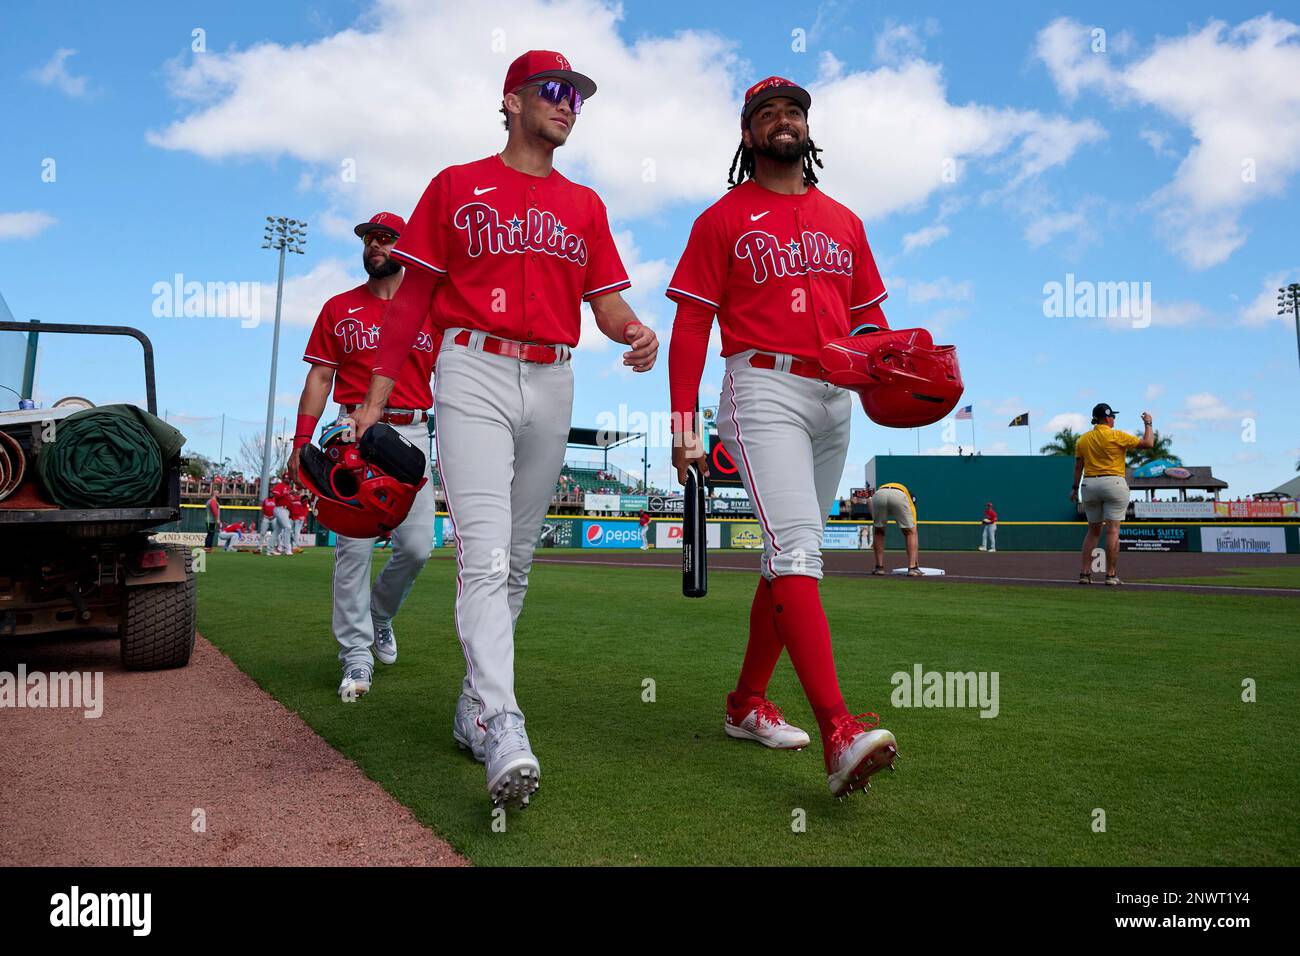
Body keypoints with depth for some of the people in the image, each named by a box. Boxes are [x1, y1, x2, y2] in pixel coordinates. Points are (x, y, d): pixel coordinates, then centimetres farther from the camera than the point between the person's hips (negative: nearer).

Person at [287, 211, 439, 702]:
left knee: (417, 546, -4)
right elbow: (319, 377, 8)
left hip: (412, 432, 1)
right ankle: (356, 656, 4)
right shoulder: (339, 308, 13)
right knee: (354, 546, -5)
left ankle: (380, 614, 26)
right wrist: (302, 440, -3)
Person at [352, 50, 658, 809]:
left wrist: (633, 330, -14)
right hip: (474, 374, -4)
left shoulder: (585, 205, 18)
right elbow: (415, 295, 7)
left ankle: (473, 710, 21)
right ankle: (503, 728, -21)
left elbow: (605, 297, 11)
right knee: (483, 554, -17)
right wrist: (377, 394, 1)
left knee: (516, 560, 8)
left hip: (552, 384, 4)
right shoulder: (457, 186, 9)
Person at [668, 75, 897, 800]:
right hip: (764, 391, -6)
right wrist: (684, 425, -10)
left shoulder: (844, 221, 21)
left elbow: (869, 313, 20)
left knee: (789, 554, 9)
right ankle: (839, 732, -27)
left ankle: (748, 703, 22)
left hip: (834, 398, 6)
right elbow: (691, 324, -1)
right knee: (797, 548, -20)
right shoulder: (723, 218, 7)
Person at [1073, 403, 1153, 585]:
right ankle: (1111, 575, -6)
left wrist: (1075, 488, 15)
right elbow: (1148, 443, -4)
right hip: (1114, 484, -5)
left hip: (1089, 486, 5)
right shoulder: (1117, 436, -7)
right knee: (1113, 530, -4)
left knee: (1093, 530, 11)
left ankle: (1084, 573, 6)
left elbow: (1078, 466, 9)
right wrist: (1148, 424, 11)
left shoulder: (1083, 439, 8)